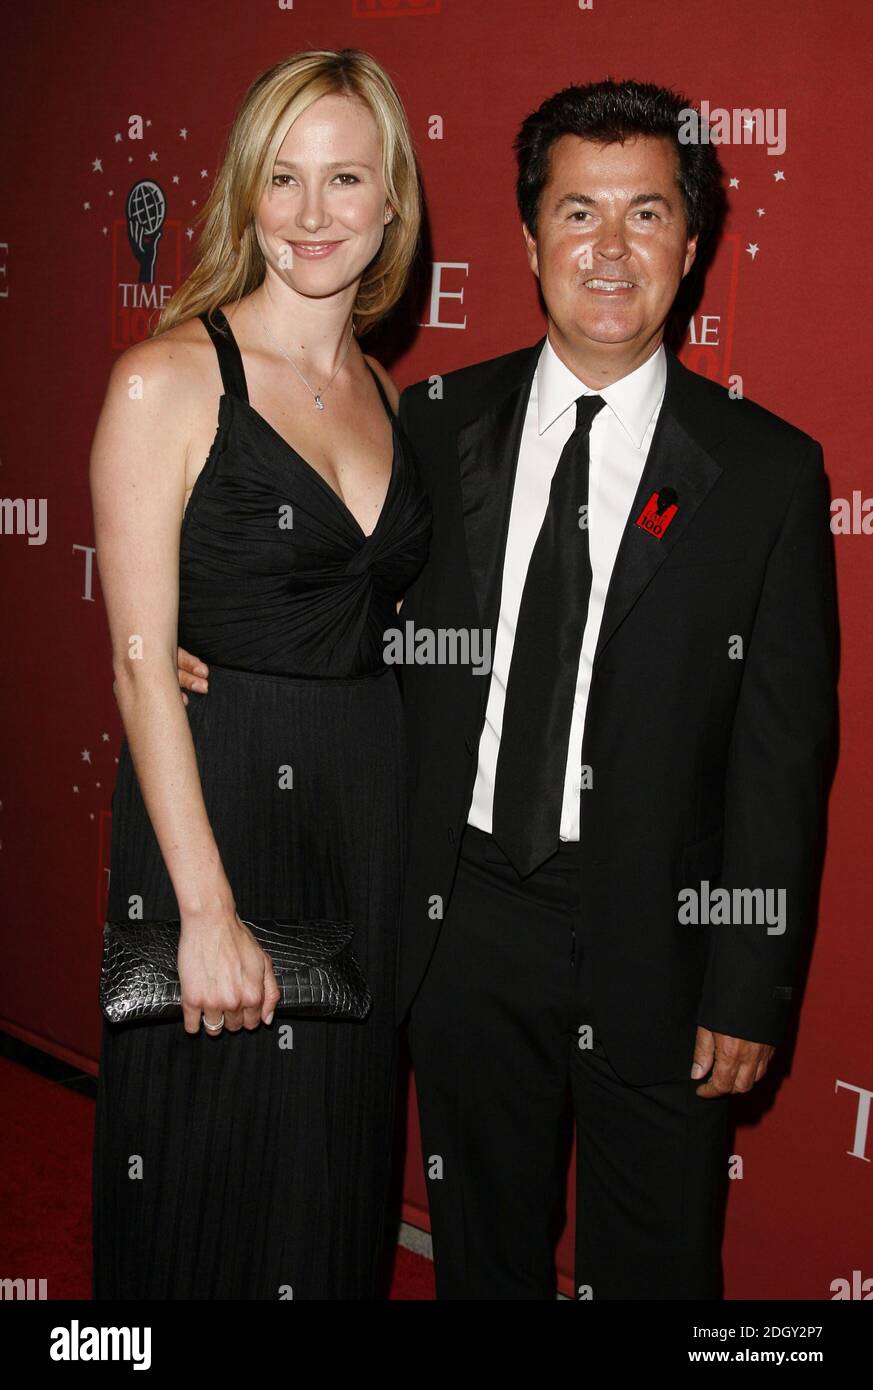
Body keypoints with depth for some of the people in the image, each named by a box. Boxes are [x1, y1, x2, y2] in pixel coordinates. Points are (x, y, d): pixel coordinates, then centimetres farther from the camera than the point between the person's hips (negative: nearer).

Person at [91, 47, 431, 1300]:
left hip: (370, 811, 6)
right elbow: (141, 658, -13)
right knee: (208, 1184, 9)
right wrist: (209, 909, -17)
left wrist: (400, 812, 3)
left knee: (335, 1170, 17)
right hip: (212, 803, -5)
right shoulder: (169, 381, -9)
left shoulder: (387, 396, 9)